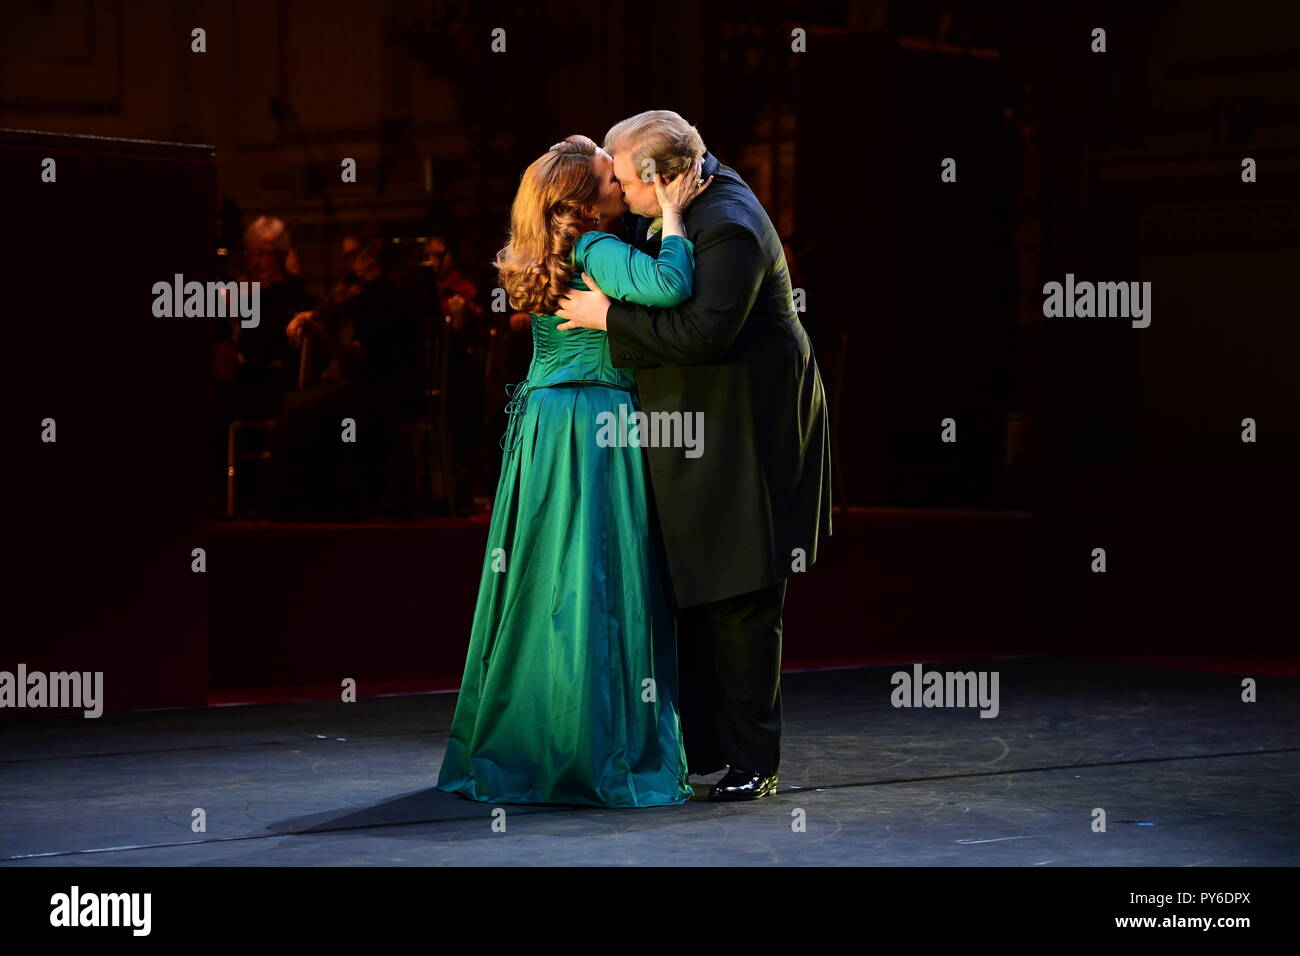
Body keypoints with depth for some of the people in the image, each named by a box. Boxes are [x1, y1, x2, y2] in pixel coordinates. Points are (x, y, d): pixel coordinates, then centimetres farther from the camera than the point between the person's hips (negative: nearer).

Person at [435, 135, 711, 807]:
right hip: (595, 431, -8)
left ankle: (514, 747, 14)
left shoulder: (552, 258, 12)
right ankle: (600, 757, -5)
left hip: (542, 429, 8)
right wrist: (672, 217, -15)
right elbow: (670, 286, -30)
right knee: (598, 586, -6)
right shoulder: (598, 252, -14)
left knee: (541, 585, 10)